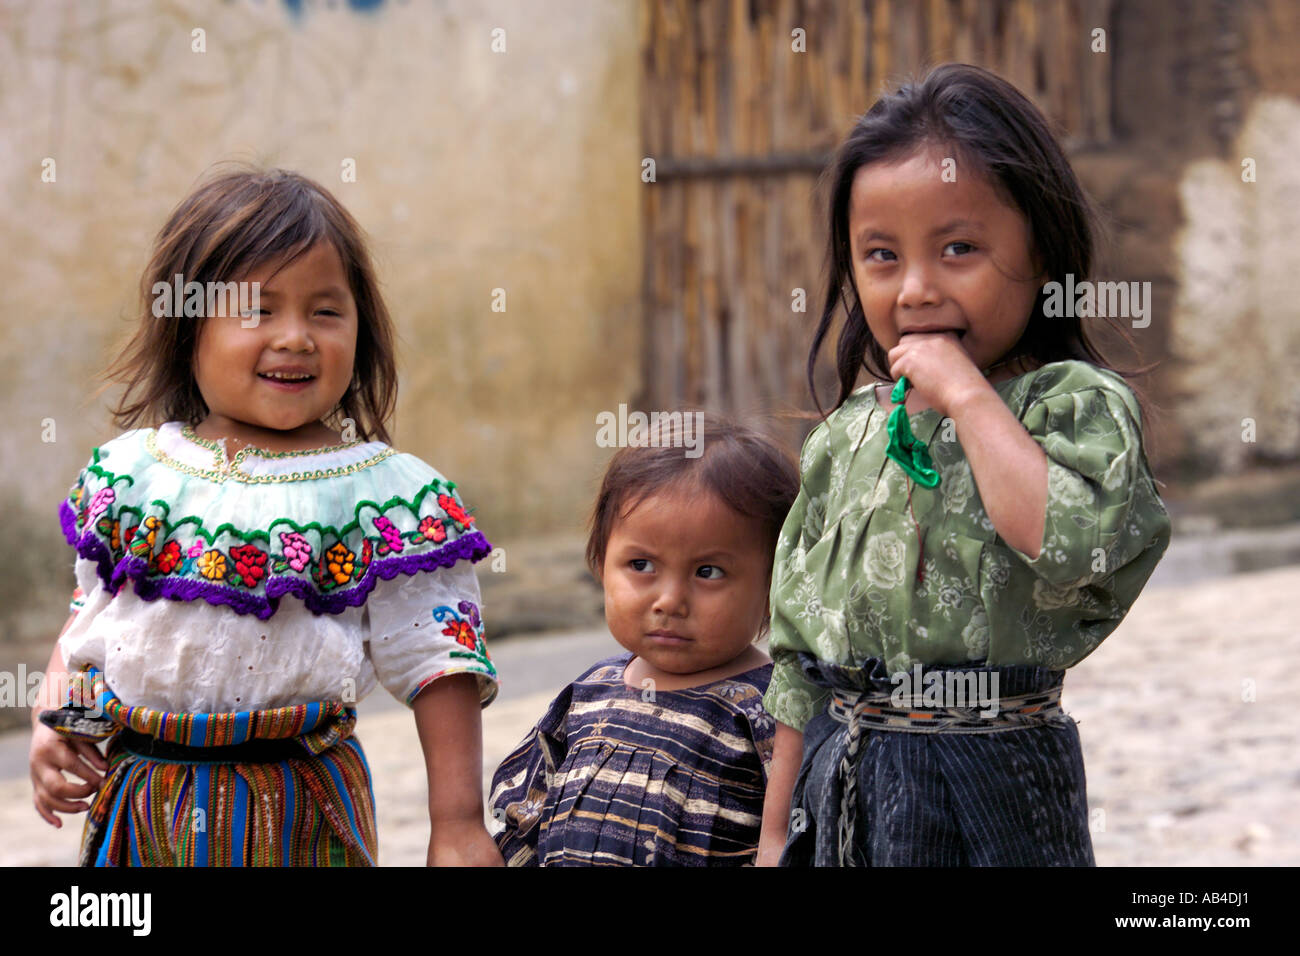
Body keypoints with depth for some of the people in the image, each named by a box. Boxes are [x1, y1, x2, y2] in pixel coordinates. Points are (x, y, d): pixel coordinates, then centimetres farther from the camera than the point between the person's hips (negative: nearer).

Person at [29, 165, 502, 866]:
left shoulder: (388, 493, -7)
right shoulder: (129, 473, 4)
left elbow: (437, 663, -8)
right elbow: (88, 622, 15)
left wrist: (458, 825, -11)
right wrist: (52, 721, -1)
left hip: (292, 811, -3)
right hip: (136, 804, 3)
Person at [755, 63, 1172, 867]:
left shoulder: (1078, 405, -8)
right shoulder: (845, 438, 9)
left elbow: (1070, 542, -29)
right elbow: (796, 649, 13)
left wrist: (967, 394, -21)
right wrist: (777, 830, 14)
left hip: (991, 794, -5)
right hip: (842, 781, 5)